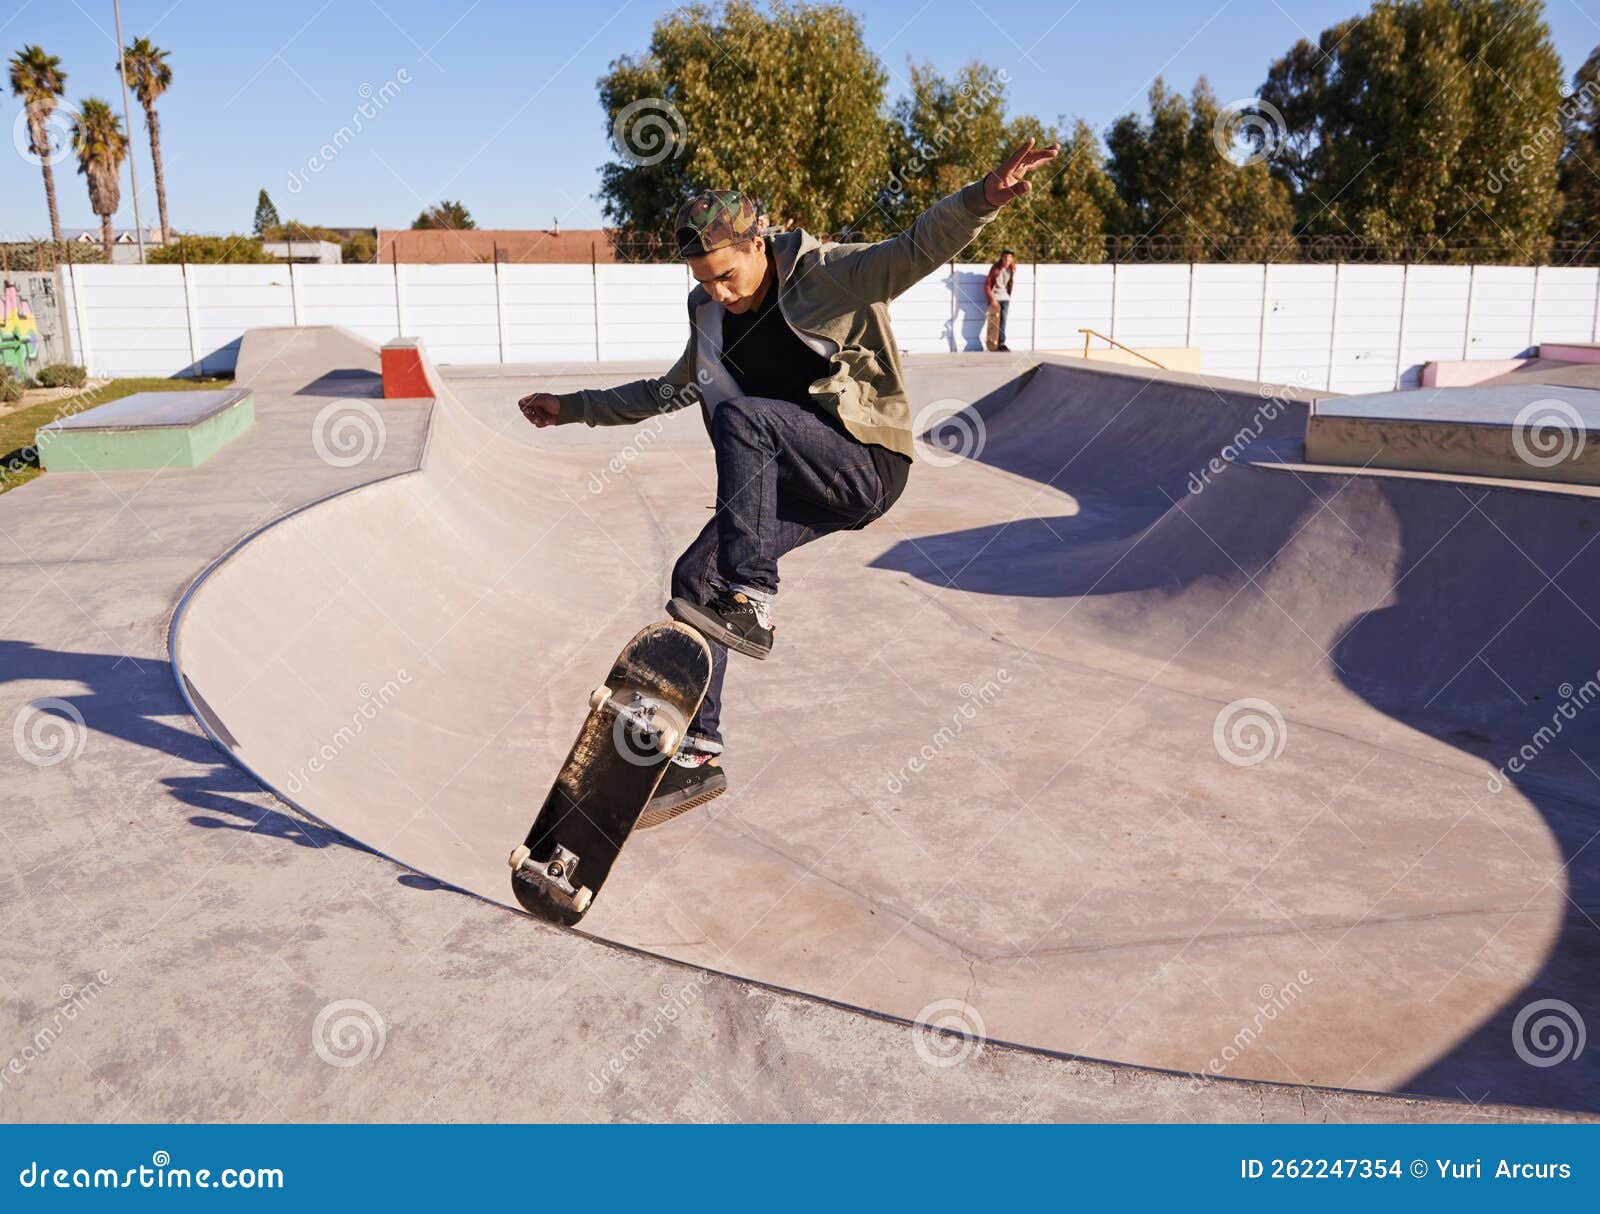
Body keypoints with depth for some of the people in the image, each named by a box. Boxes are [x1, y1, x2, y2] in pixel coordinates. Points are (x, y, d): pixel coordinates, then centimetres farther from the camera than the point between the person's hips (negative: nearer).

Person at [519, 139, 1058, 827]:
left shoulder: (826, 275, -8)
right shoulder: (712, 317, 11)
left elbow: (916, 251, -24)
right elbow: (668, 392, 26)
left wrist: (984, 198, -43)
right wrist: (573, 408, 26)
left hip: (865, 465, -7)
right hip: (795, 483, 7)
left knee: (739, 415, -30)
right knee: (694, 577, -5)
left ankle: (750, 597, -29)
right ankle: (698, 756, 5)